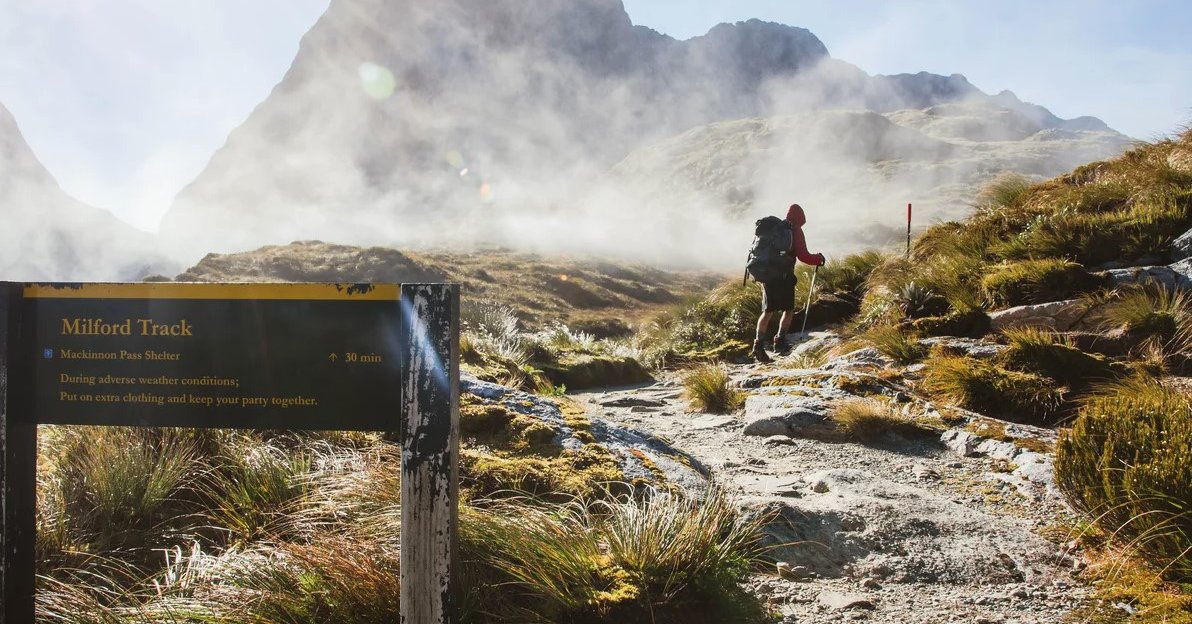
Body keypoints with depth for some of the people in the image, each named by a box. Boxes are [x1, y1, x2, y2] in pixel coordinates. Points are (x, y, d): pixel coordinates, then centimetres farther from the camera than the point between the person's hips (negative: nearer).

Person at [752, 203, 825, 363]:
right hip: (784, 276, -5)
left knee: (768, 311, 8)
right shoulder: (795, 231, -4)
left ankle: (759, 345, -4)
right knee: (789, 310, 11)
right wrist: (819, 258, 6)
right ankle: (780, 341, 3)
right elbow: (803, 256, -11)